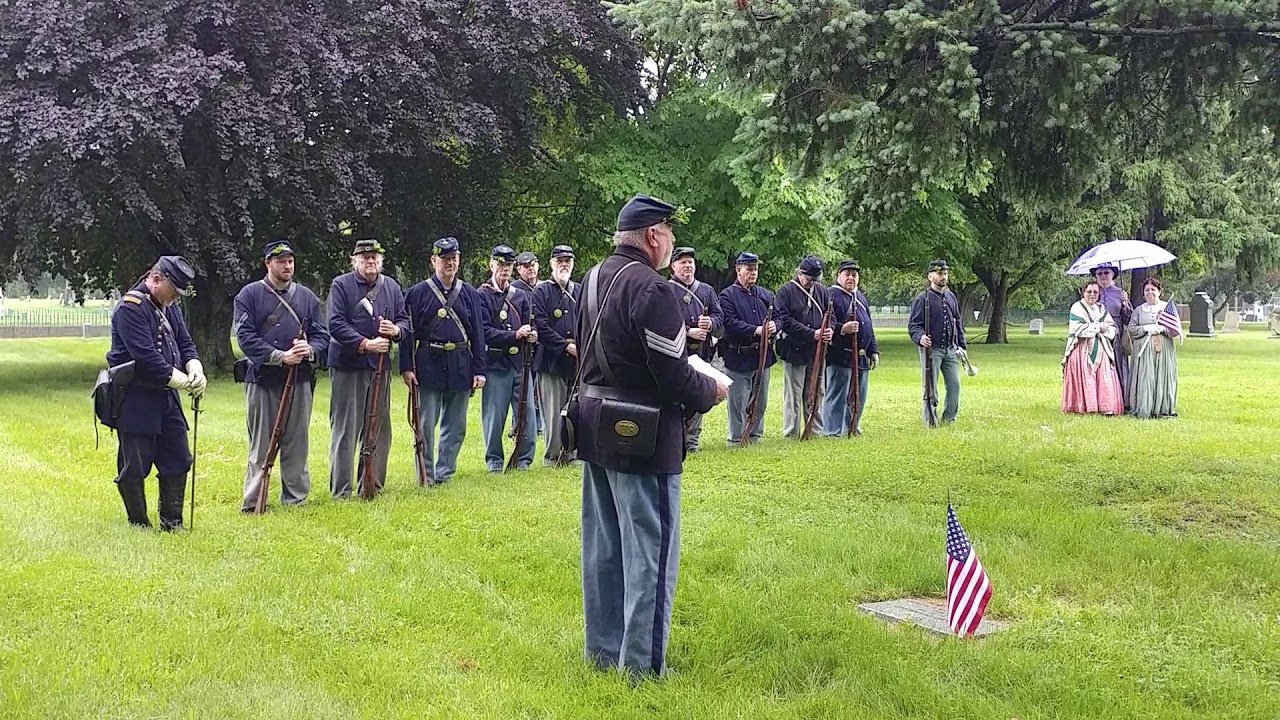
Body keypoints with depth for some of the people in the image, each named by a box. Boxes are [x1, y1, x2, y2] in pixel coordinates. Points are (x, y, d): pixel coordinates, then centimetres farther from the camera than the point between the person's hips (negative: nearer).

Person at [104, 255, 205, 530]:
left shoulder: (168, 307, 12)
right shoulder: (130, 307, -16)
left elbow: (184, 342, 13)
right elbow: (145, 356, -23)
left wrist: (195, 369, -8)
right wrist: (182, 381, -20)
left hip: (165, 395, 9)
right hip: (135, 400, -9)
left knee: (177, 461, 9)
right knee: (134, 466, 0)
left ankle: (172, 522, 18)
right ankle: (139, 525, 12)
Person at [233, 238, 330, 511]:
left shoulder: (306, 296, 12)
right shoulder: (249, 295, 1)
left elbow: (322, 335, 11)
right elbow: (245, 337, -7)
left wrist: (309, 350, -13)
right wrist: (281, 357, -17)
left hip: (300, 379, 3)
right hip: (262, 379, -3)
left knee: (297, 443, 7)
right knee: (261, 445, 1)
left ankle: (295, 499, 17)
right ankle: (252, 502, 7)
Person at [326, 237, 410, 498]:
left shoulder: (391, 286, 12)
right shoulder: (340, 285, -3)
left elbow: (405, 320, 14)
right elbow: (335, 324, -11)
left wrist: (395, 330, -10)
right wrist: (365, 344, -21)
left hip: (380, 365, 5)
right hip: (347, 365, -5)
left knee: (379, 427, 10)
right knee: (345, 428, -1)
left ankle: (373, 484, 20)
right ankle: (340, 489, 4)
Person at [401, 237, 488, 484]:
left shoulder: (470, 294, 8)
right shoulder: (418, 293, 1)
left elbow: (478, 334, 8)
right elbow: (408, 332, -1)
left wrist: (479, 369, 2)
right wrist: (407, 367, -9)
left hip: (461, 368, 3)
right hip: (428, 366, -3)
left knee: (456, 426, 8)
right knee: (425, 424, 0)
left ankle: (444, 473, 19)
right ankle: (426, 476, 9)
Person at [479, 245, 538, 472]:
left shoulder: (521, 295, 15)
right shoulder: (482, 295, -1)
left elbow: (529, 326, 15)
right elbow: (484, 332, -9)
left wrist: (532, 335, -10)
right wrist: (514, 335, -18)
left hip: (520, 362, 4)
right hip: (495, 364, -4)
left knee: (527, 412, 2)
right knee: (494, 416, 1)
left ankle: (524, 459, 14)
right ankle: (494, 461, 14)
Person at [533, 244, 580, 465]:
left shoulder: (581, 291, 15)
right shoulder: (541, 291, 0)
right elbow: (541, 325, -9)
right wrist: (566, 345, -13)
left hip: (578, 362, 4)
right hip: (552, 362, -4)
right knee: (553, 413, -3)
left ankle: (571, 455, 17)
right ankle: (551, 458, 5)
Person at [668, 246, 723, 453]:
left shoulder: (707, 290, 17)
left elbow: (720, 317, 12)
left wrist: (710, 322, -11)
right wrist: (689, 331, -16)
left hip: (702, 353, 5)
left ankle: (691, 440, 14)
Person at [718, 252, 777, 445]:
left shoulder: (766, 295, 15)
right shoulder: (727, 296, -5)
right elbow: (729, 323, -16)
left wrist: (773, 326, -13)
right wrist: (756, 330, -24)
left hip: (763, 355, 6)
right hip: (738, 356, -6)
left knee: (760, 401, 13)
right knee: (738, 401, -1)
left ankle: (755, 435, 24)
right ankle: (735, 438, 7)